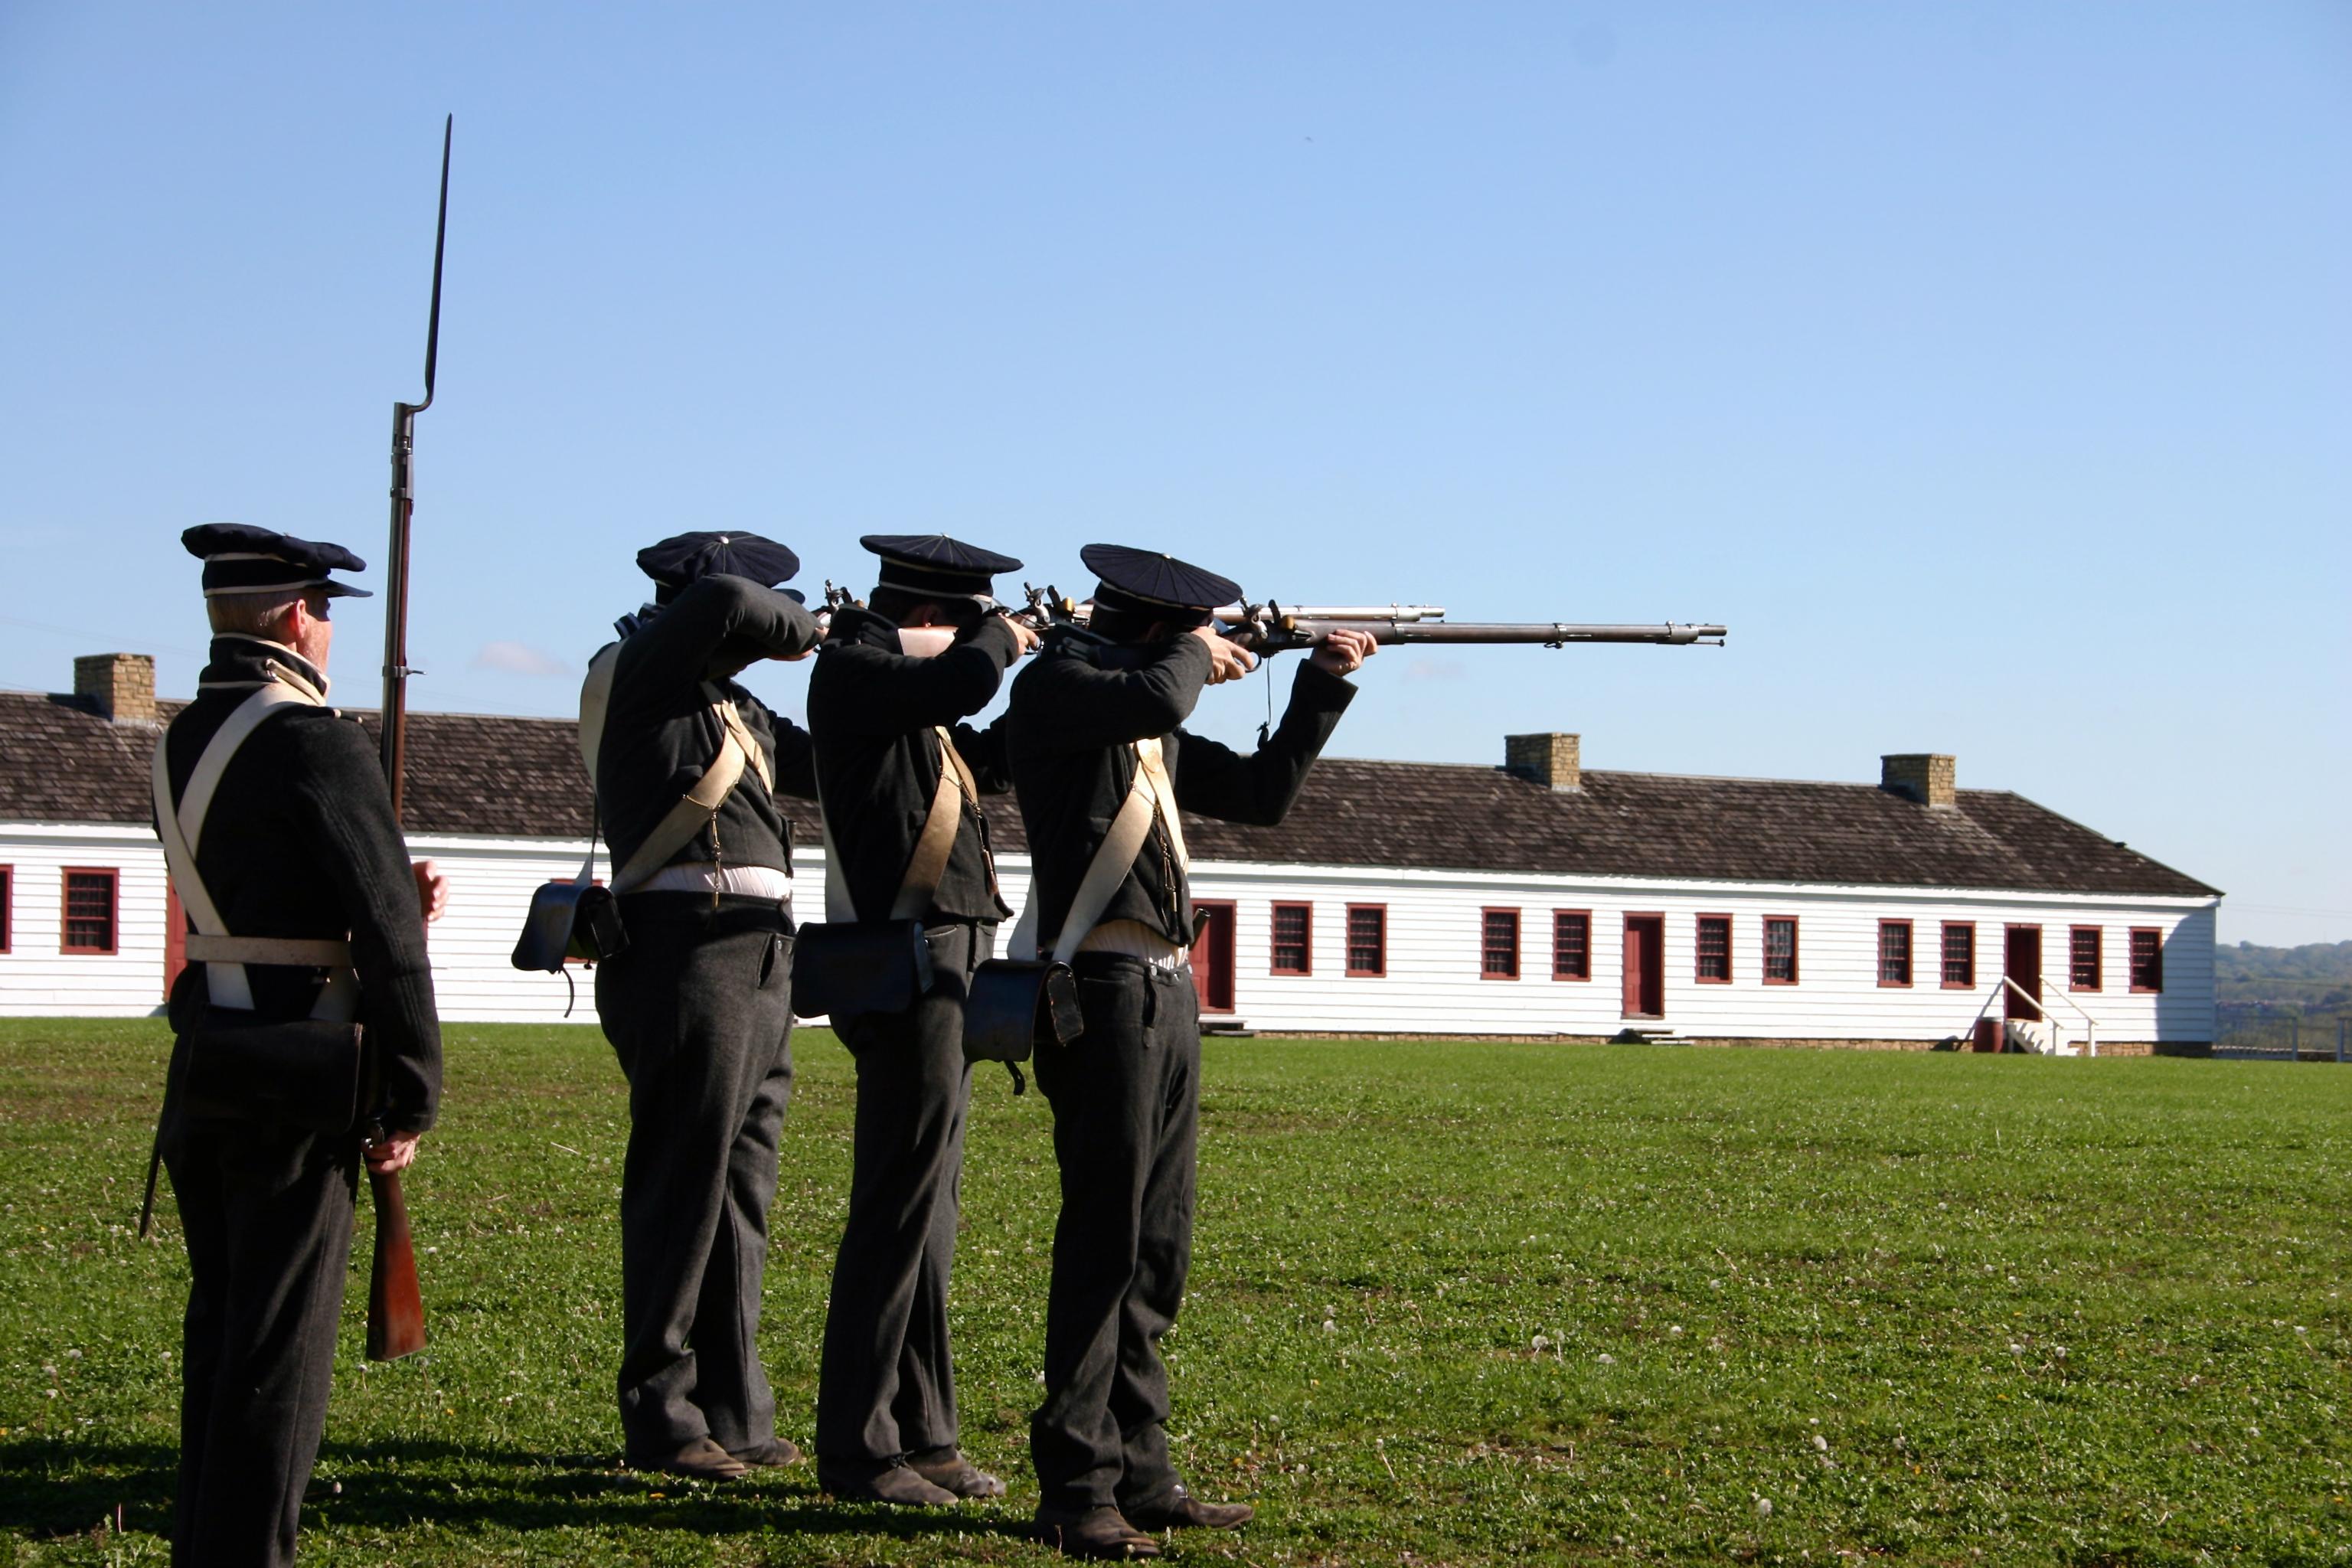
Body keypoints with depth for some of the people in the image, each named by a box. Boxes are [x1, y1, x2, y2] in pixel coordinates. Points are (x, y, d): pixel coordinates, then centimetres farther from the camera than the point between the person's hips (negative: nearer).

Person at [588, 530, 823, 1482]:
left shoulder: (731, 705, 20)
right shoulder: (640, 674, -6)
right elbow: (724, 605, -24)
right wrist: (812, 635, -6)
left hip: (756, 960, 9)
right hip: (690, 949, -9)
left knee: (740, 1192, 11)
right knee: (683, 1188, -5)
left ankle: (734, 1412, 18)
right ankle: (661, 1419, 2)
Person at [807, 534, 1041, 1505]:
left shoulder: (912, 697, 18)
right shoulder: (849, 669, -11)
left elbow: (994, 755, 23)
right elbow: (964, 682, -26)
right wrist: (1002, 639, -6)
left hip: (947, 967, 10)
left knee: (928, 1213, 13)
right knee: (898, 1208, -8)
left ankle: (921, 1433, 19)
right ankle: (856, 1449, -4)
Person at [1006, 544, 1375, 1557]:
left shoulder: (1153, 732, 20)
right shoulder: (1055, 684, -6)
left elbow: (1260, 794, 25)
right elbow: (1156, 697, -25)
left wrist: (1324, 685, 19)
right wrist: (1195, 654, -5)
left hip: (1164, 993, 9)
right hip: (1100, 990, -9)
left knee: (1157, 1249, 10)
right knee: (1104, 1242, -11)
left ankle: (1140, 1475, 15)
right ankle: (1075, 1493, -8)